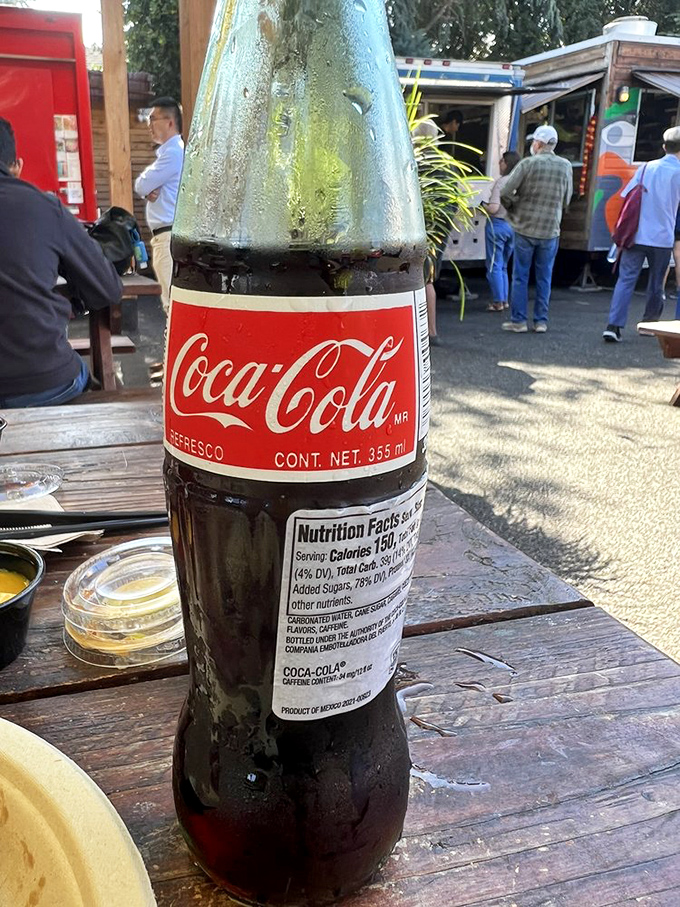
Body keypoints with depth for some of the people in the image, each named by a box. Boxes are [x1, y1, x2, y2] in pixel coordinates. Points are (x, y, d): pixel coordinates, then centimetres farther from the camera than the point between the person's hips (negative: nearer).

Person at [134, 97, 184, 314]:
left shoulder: (173, 152, -11)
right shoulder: (167, 151, 22)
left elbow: (141, 185, -11)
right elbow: (143, 187, 20)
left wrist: (146, 187, 10)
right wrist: (148, 191, -1)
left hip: (170, 235, -10)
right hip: (164, 235, 10)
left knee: (174, 300, -13)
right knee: (172, 300, 13)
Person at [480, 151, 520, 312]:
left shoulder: (501, 181, -14)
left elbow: (494, 208, -20)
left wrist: (483, 205, -1)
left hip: (498, 225, -7)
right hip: (514, 226, 7)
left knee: (494, 267, 2)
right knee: (503, 266, 18)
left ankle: (498, 302, 4)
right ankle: (505, 299, 20)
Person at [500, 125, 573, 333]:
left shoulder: (527, 164, -9)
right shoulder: (565, 166, 1)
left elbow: (506, 193, -11)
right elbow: (566, 200, 7)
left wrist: (513, 210, 7)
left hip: (525, 228, -3)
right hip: (551, 230, 3)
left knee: (520, 277, 5)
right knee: (544, 278, 10)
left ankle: (518, 320, 7)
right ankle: (541, 321, 12)